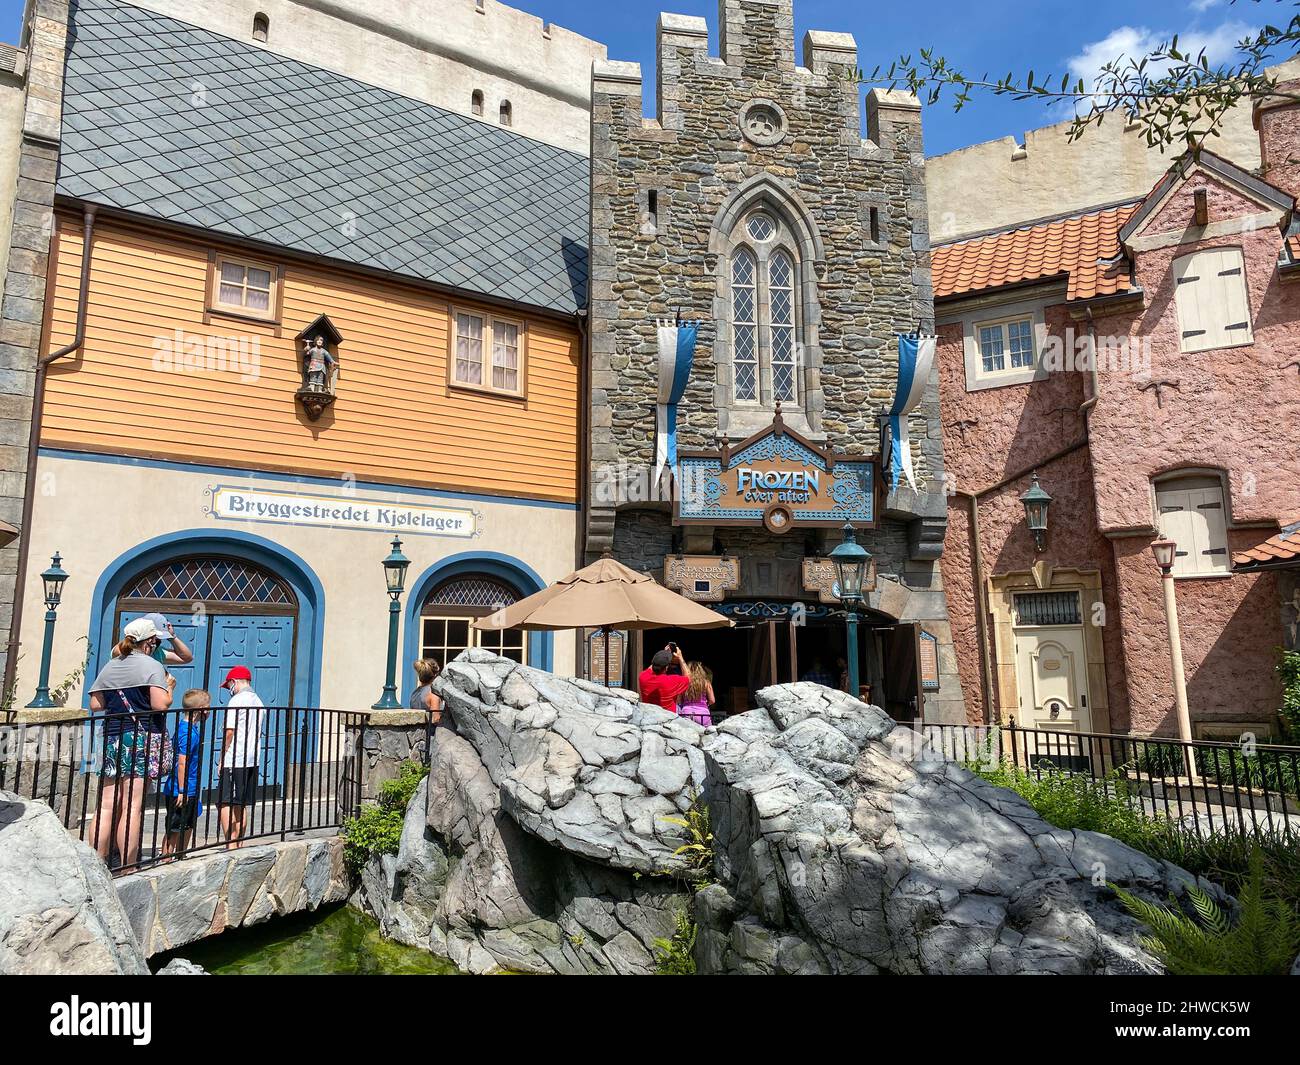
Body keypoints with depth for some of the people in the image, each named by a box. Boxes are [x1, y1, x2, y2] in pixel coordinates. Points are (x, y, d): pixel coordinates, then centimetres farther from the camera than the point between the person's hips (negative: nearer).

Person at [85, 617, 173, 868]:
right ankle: (128, 870, -2)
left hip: (112, 739, 6)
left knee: (106, 806, 7)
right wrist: (169, 690, 5)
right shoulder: (152, 665, -5)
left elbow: (95, 705, 13)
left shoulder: (109, 667, 13)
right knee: (133, 807, -5)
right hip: (142, 739, -6)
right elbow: (160, 704, -14)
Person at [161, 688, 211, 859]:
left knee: (187, 828, 18)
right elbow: (182, 762, -23)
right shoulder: (187, 732, -20)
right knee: (174, 830, 1)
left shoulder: (192, 728, 9)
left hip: (189, 791, 10)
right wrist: (182, 791, -21)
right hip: (180, 791, -10)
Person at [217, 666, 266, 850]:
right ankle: (239, 844, 17)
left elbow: (229, 731, -14)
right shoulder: (259, 703, 15)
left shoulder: (236, 700, -9)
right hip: (252, 760, 8)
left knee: (225, 803, -5)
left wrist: (222, 759, -7)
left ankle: (231, 845, -9)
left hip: (234, 760, -8)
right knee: (242, 805, 13)